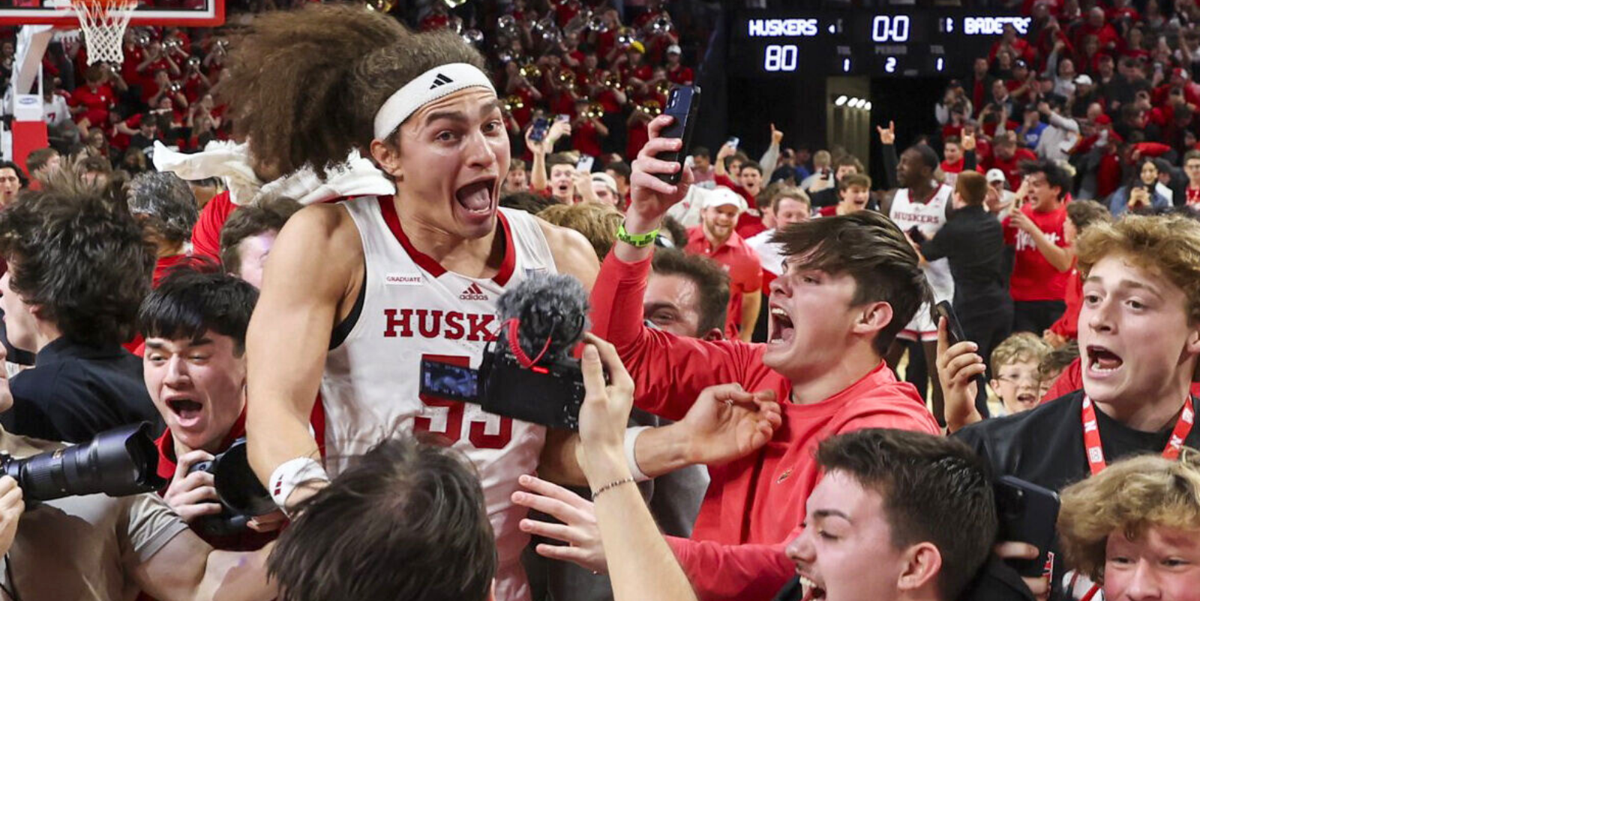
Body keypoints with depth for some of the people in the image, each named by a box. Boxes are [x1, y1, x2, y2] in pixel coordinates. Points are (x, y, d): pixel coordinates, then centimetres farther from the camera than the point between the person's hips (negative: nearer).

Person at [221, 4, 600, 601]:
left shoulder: (561, 258, 1)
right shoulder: (329, 242, -8)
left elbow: (573, 451, 1)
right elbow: (274, 407, -19)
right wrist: (307, 493, -40)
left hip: (508, 580, 3)